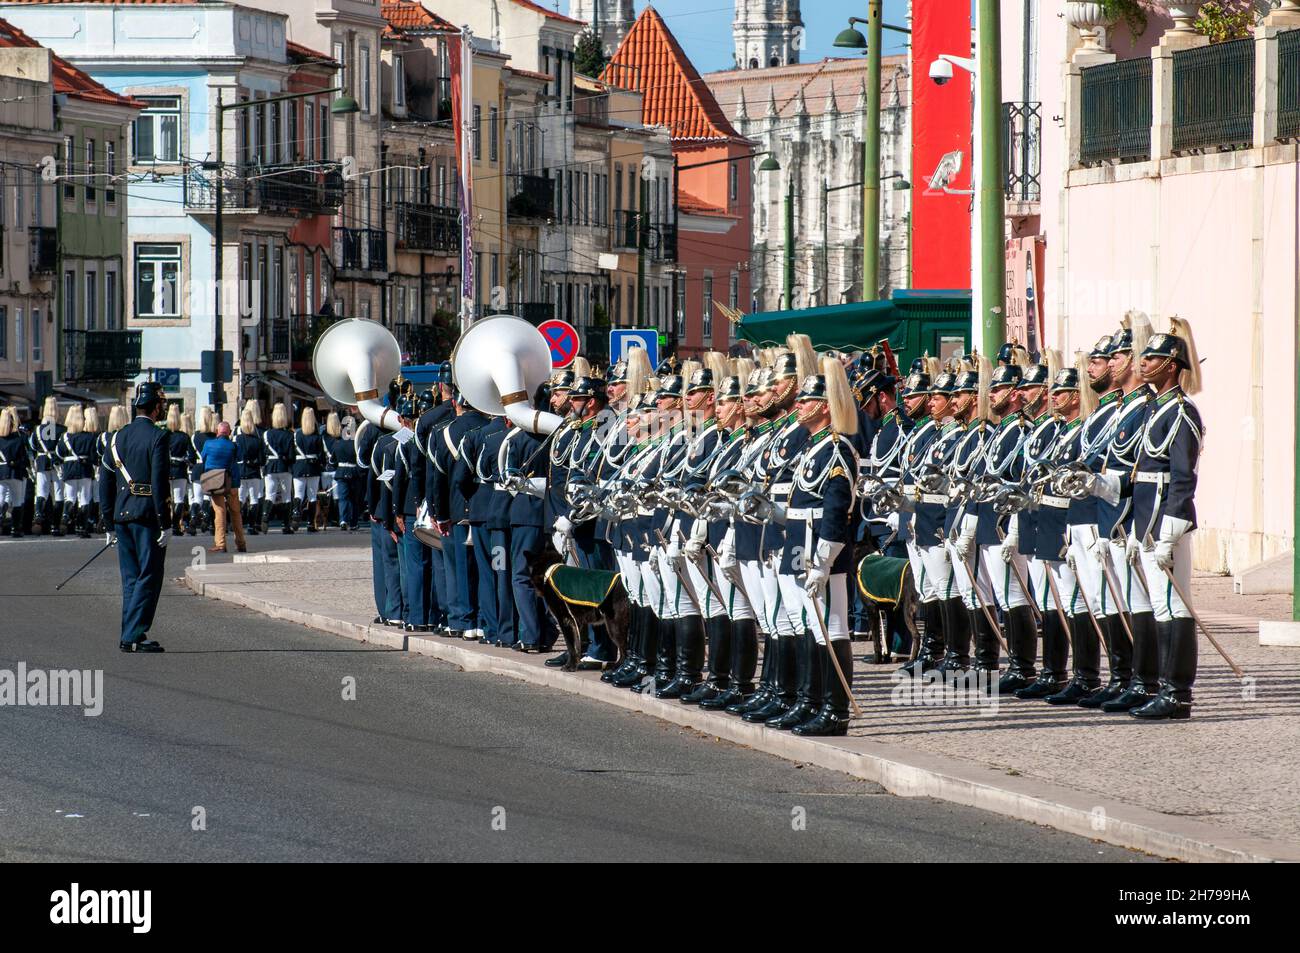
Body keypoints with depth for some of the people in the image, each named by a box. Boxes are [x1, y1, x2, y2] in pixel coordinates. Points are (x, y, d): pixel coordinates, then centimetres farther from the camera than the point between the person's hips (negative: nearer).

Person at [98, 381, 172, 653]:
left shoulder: (118, 437, 11)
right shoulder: (157, 437, -10)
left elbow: (105, 481, 11)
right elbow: (159, 482, -15)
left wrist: (109, 522, 16)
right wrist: (165, 524, -13)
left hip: (122, 515, 7)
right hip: (148, 516, -7)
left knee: (131, 578, 13)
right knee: (149, 577, -3)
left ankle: (129, 636, 13)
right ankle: (134, 635, -8)